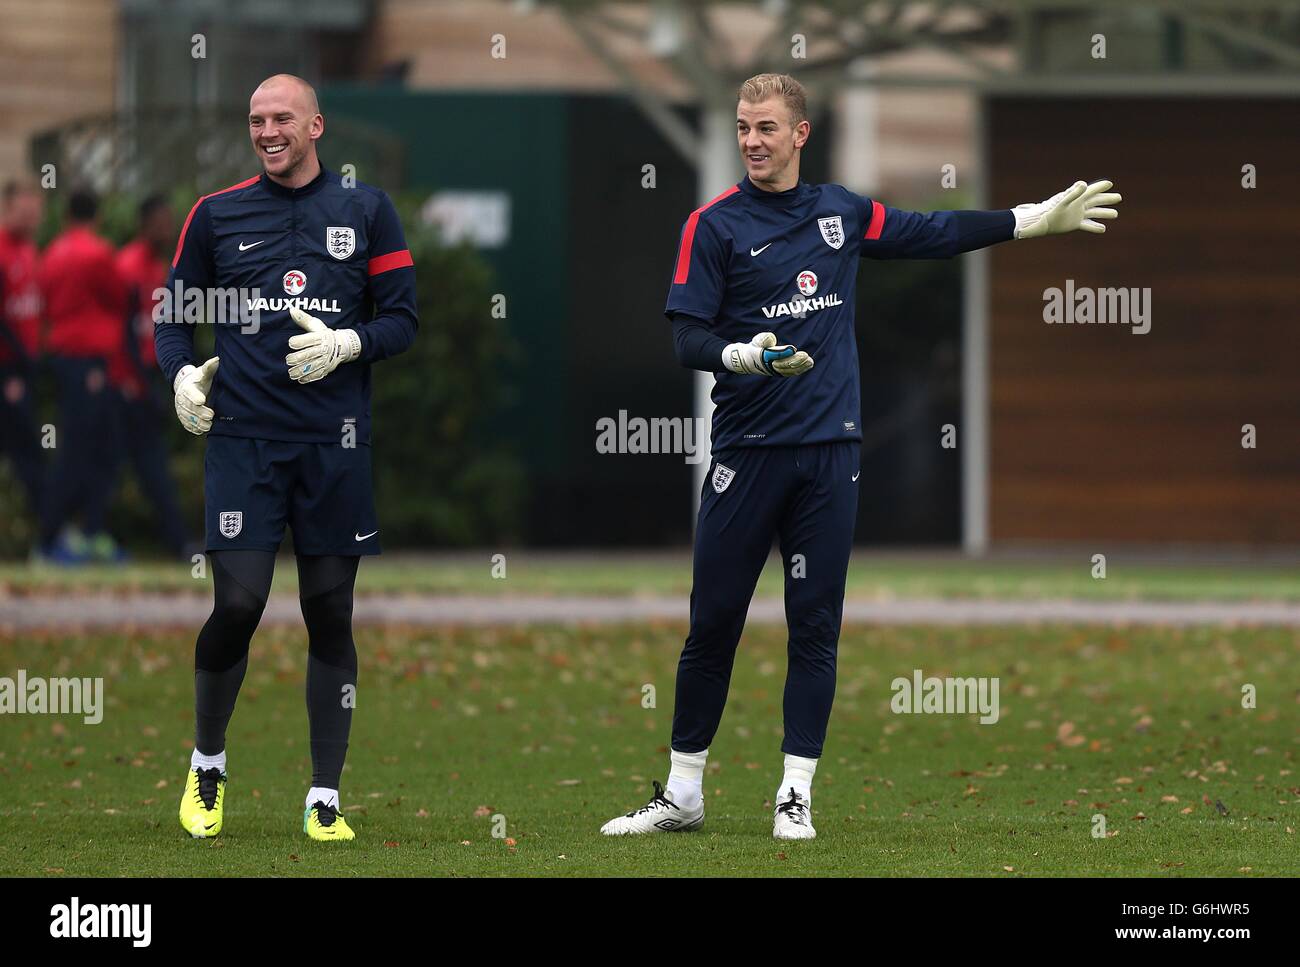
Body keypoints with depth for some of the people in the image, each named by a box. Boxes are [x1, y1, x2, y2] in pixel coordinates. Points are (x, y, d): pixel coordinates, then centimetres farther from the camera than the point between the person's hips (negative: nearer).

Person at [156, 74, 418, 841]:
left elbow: (403, 318, 7)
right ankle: (207, 768, 13)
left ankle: (326, 799, 9)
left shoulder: (365, 211, 7)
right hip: (243, 436, -1)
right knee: (238, 604, -10)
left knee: (331, 613, 2)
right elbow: (173, 315, 15)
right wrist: (182, 374, -4)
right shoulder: (218, 215, 8)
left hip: (335, 444, 1)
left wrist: (346, 344, -11)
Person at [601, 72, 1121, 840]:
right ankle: (683, 795, 9)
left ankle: (797, 797, 8)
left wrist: (1038, 221, 21)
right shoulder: (715, 226, -1)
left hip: (829, 452, 3)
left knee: (816, 628, 2)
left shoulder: (839, 213, 10)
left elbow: (933, 234, 22)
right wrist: (745, 355, -26)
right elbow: (688, 339, -6)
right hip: (747, 452, -3)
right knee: (713, 625, -1)